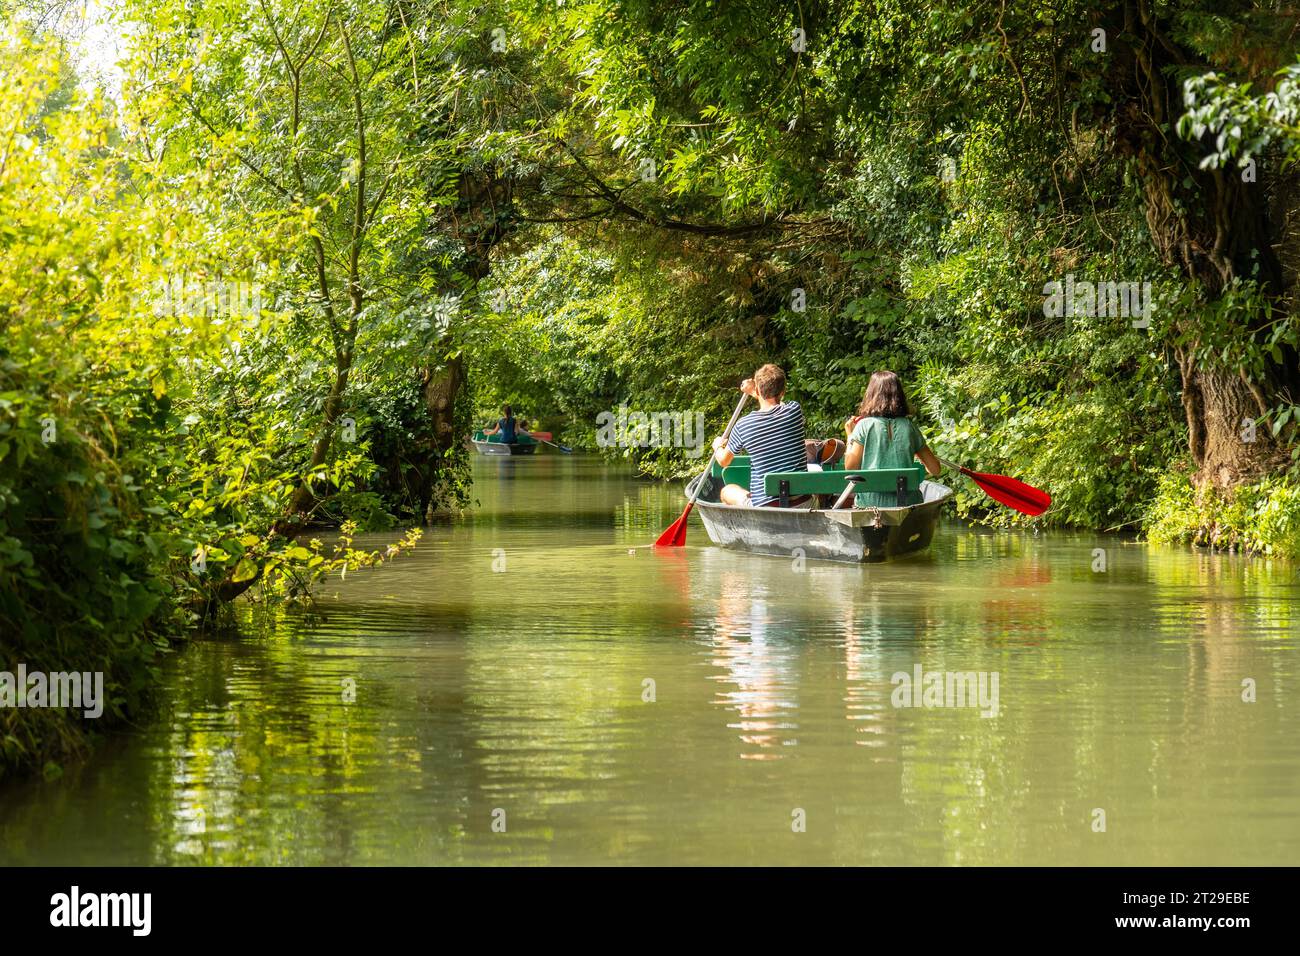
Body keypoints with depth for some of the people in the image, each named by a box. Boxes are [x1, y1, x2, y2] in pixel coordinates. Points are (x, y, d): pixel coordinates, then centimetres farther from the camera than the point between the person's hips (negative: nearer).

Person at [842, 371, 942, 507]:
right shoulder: (909, 427, 8)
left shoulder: (864, 426, 0)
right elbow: (935, 469, 11)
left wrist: (850, 435, 13)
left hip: (871, 502, -2)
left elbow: (850, 467, 0)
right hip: (905, 502, 2)